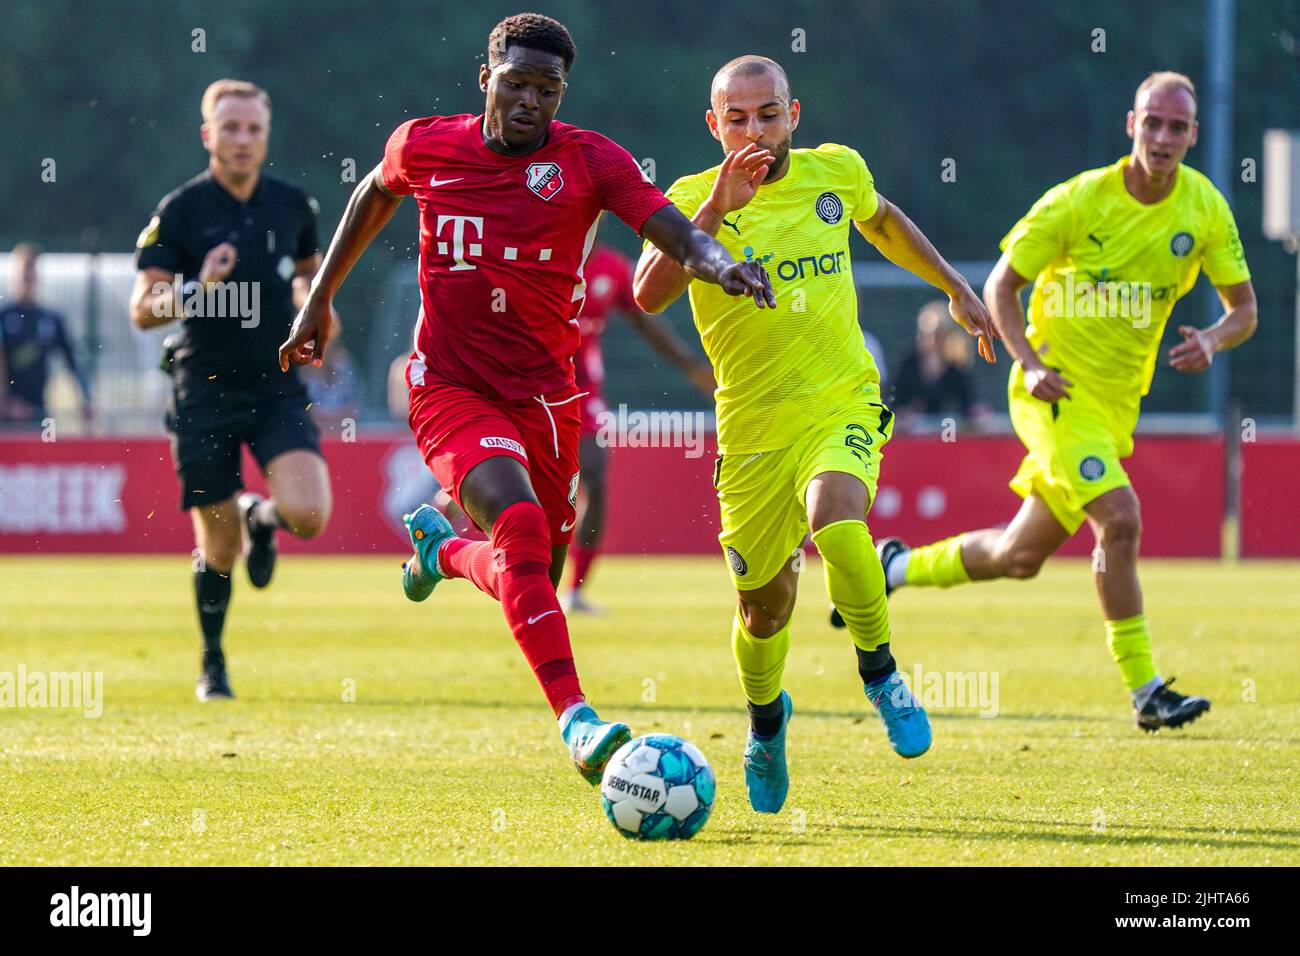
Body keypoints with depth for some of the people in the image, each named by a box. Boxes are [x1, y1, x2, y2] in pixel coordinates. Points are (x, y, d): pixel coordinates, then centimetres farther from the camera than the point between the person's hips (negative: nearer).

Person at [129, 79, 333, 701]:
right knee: (218, 551, 4)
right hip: (204, 394, -2)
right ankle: (212, 664, 29)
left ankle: (261, 517, 18)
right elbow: (142, 310, -8)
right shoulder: (179, 212, -7)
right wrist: (198, 290, -26)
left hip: (277, 388, 2)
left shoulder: (293, 205, 3)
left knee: (309, 515, -20)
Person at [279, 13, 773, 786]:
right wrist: (321, 299, 24)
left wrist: (721, 263, -43)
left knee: (536, 579, 12)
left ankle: (442, 547, 46)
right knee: (521, 525, -28)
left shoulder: (588, 161, -8)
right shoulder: (425, 146, -3)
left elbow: (677, 233, -20)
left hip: (545, 396, 3)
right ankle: (576, 720, -34)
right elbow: (377, 193, 20)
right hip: (451, 389, -2)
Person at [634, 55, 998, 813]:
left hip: (843, 407, 0)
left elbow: (883, 220, 25)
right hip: (753, 429, 0)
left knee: (836, 518, -32)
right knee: (764, 607, 8)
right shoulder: (695, 200, -9)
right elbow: (650, 295, -27)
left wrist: (956, 289, 27)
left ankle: (880, 672, -6)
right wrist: (717, 206, -35)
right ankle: (766, 720, 43)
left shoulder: (836, 171, 1)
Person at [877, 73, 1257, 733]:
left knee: (1021, 556, 11)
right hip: (1057, 389, -5)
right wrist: (1031, 363, -18)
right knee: (1119, 517, -24)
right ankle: (1144, 691, -17)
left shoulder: (1206, 209, -2)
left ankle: (896, 567, 36)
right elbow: (1001, 285, -4)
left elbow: (1244, 308, 6)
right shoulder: (1078, 201, -13)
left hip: (1117, 402, 5)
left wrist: (1212, 340, -17)